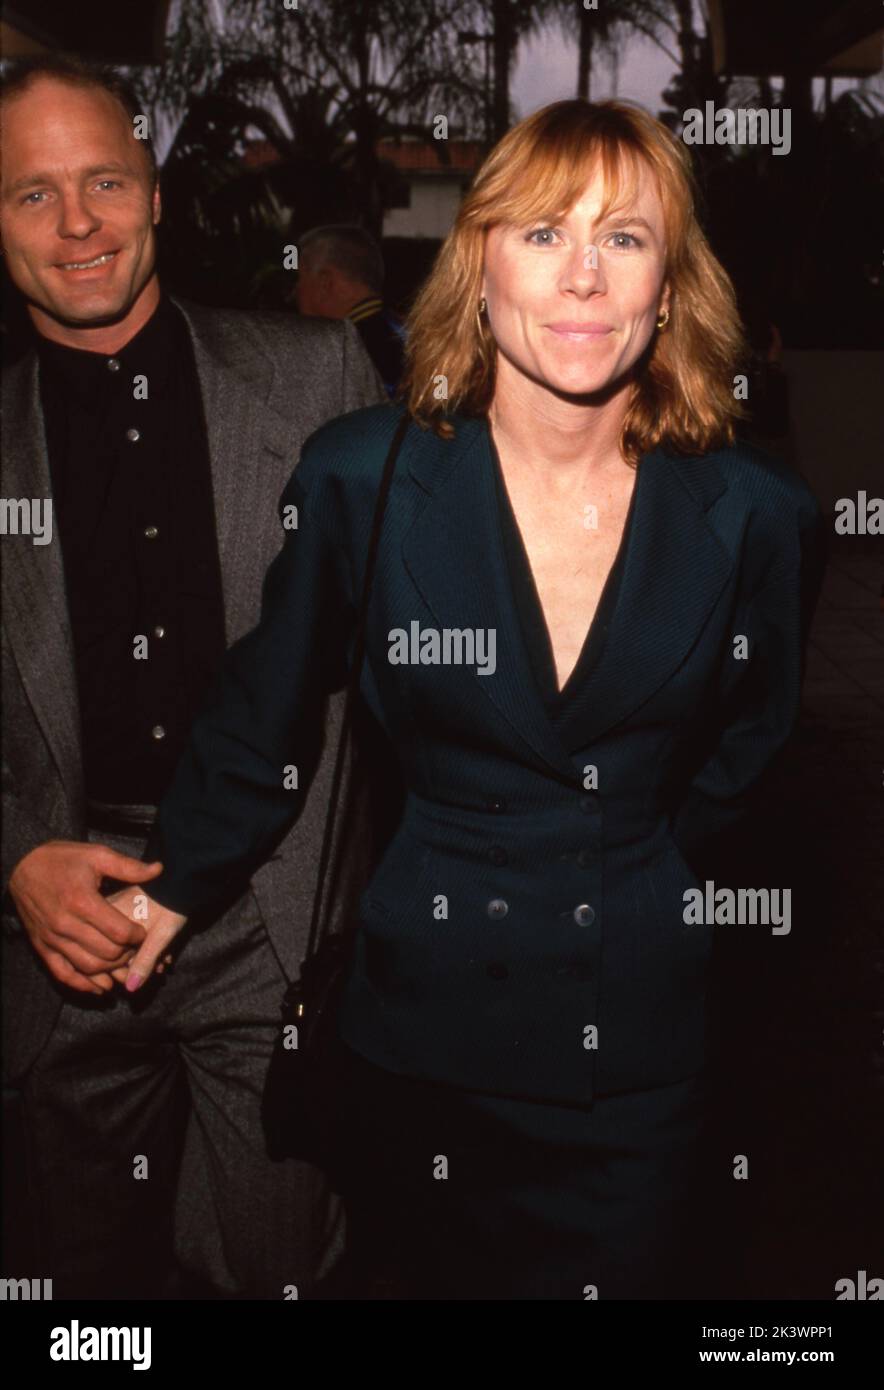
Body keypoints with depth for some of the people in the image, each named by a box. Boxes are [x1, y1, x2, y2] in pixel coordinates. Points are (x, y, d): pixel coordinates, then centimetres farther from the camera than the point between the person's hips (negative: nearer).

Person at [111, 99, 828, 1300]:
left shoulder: (754, 515, -10)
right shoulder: (364, 478, -12)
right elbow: (263, 710, 2)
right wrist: (172, 890, 8)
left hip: (647, 1039, 1)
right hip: (427, 1030, 0)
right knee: (430, 1272, 20)